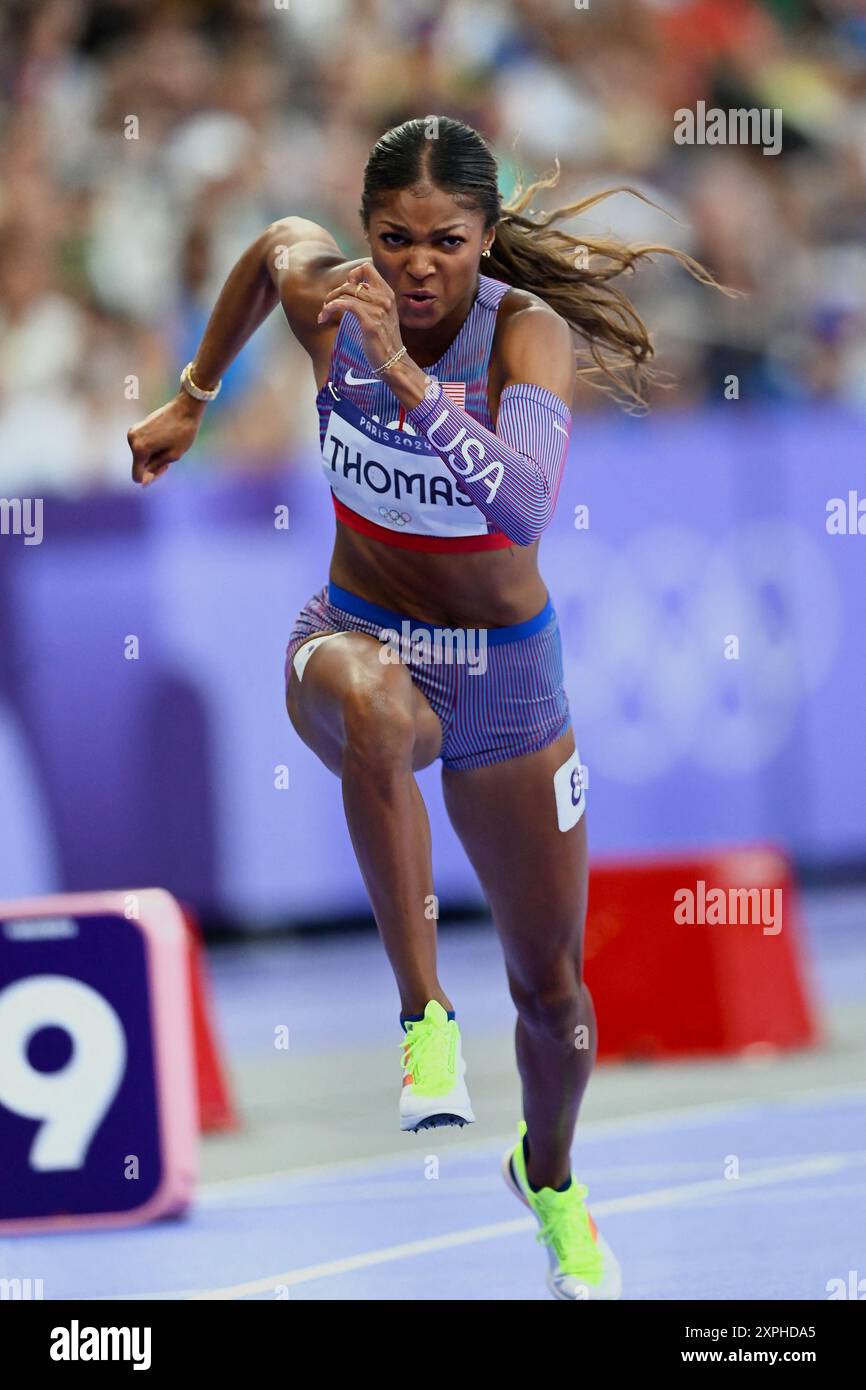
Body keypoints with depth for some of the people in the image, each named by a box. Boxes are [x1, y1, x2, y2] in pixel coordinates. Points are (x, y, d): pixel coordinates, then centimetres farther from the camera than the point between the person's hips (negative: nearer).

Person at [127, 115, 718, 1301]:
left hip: (506, 674, 0)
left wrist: (405, 374, -48)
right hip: (358, 638, 0)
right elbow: (273, 246, 13)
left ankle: (550, 1178, 45)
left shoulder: (529, 333, -23)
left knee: (553, 993, 11)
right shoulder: (324, 299, -14)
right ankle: (422, 1013, -30)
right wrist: (193, 398, 21)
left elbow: (527, 505, -42)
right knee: (374, 703, -42)